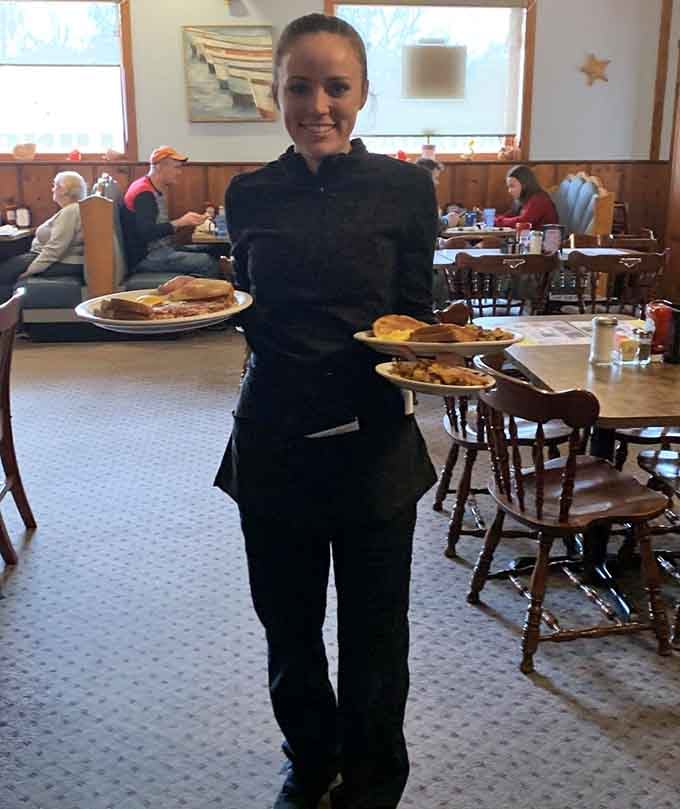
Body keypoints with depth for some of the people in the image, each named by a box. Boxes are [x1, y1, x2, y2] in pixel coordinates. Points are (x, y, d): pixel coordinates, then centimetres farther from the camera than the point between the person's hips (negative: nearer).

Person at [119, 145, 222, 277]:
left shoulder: (159, 190, 16)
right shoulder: (144, 193, -16)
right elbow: (146, 233, -26)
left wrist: (186, 221, 4)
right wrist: (180, 222, -24)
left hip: (160, 249, 10)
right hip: (144, 257, -10)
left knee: (213, 252, 8)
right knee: (207, 262, -21)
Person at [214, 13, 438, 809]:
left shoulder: (404, 187, -3)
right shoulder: (250, 195, 3)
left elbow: (415, 317, 0)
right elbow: (248, 314, 11)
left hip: (373, 439, -2)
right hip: (274, 437, 2)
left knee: (373, 633, 10)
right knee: (288, 623, 15)